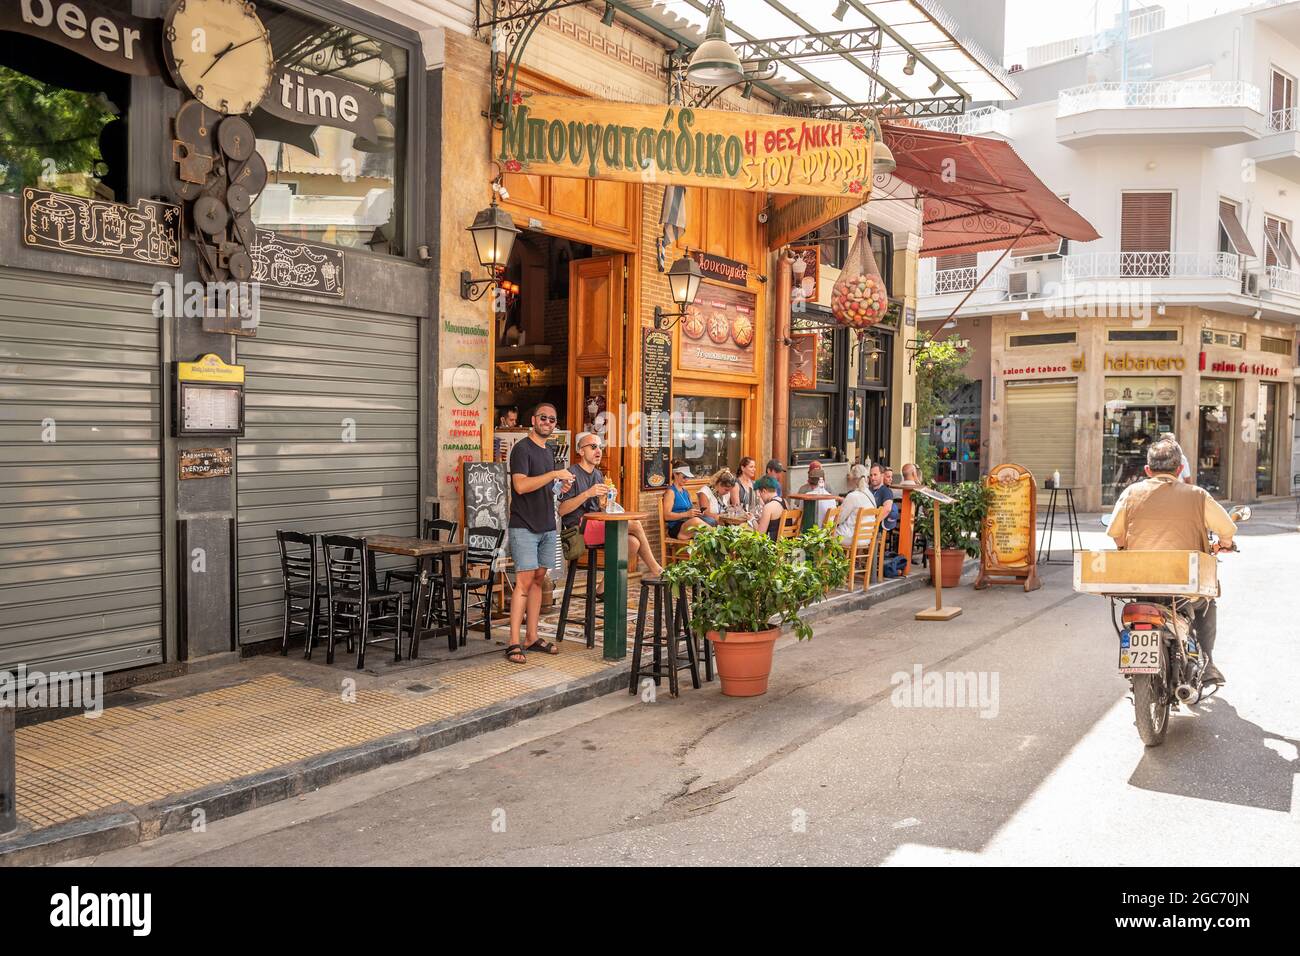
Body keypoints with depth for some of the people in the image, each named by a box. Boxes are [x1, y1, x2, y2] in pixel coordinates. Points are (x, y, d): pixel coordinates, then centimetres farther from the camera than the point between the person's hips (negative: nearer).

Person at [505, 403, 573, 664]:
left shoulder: (548, 451, 18)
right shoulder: (522, 449, -8)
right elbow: (521, 485, -22)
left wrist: (560, 487, 9)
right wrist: (554, 474, -21)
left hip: (547, 526, 8)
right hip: (524, 527, -8)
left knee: (538, 579, 9)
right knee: (524, 581, -11)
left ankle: (533, 637, 15)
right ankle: (514, 644, -8)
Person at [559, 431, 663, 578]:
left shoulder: (598, 475, 20)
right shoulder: (572, 473, -6)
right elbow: (562, 510, -15)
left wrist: (604, 505, -1)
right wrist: (587, 494, -22)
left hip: (596, 525, 8)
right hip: (579, 526, -8)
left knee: (633, 543, -17)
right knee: (635, 525, -15)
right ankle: (655, 569, 2)